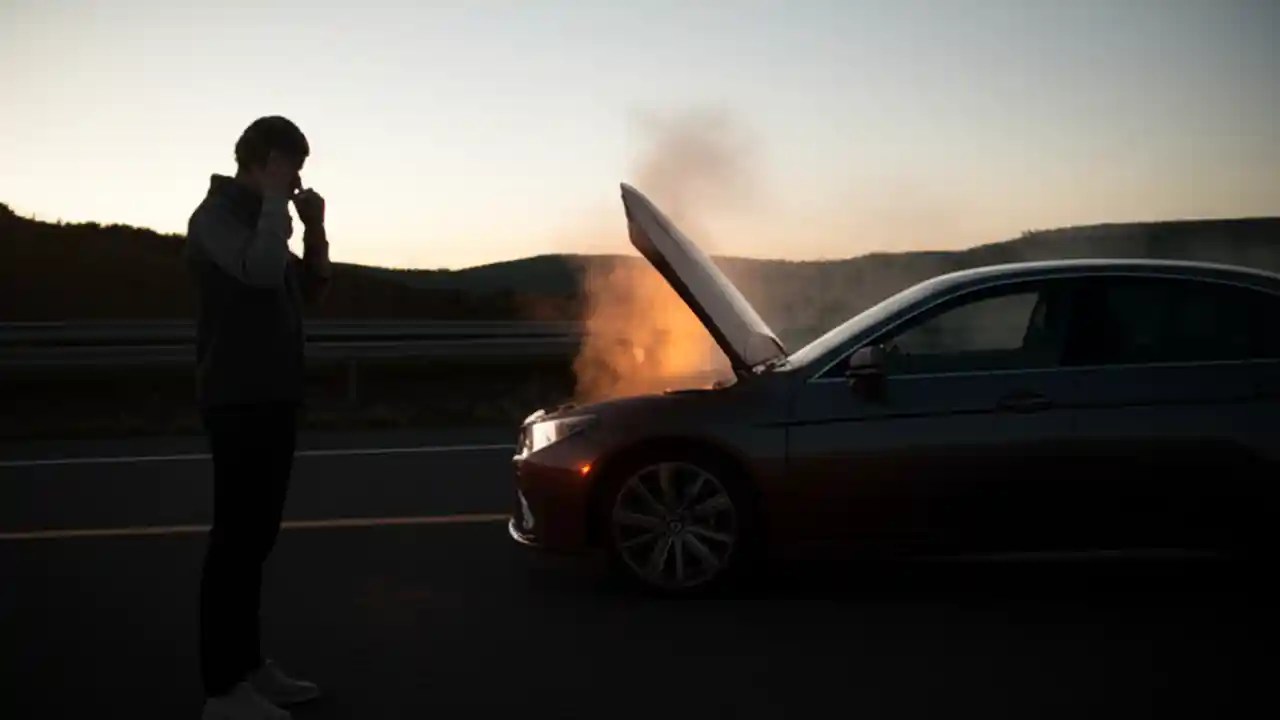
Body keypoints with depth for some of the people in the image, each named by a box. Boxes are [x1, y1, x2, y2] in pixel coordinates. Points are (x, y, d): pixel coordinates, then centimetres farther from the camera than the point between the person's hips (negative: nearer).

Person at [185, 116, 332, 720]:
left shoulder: (257, 218, 19)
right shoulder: (217, 215, -9)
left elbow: (309, 290, 19)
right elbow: (261, 271, -28)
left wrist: (314, 229, 6)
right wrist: (276, 201, -17)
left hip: (272, 398, 9)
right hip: (239, 401, -9)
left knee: (256, 536, 12)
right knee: (235, 537, -9)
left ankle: (247, 664, 21)